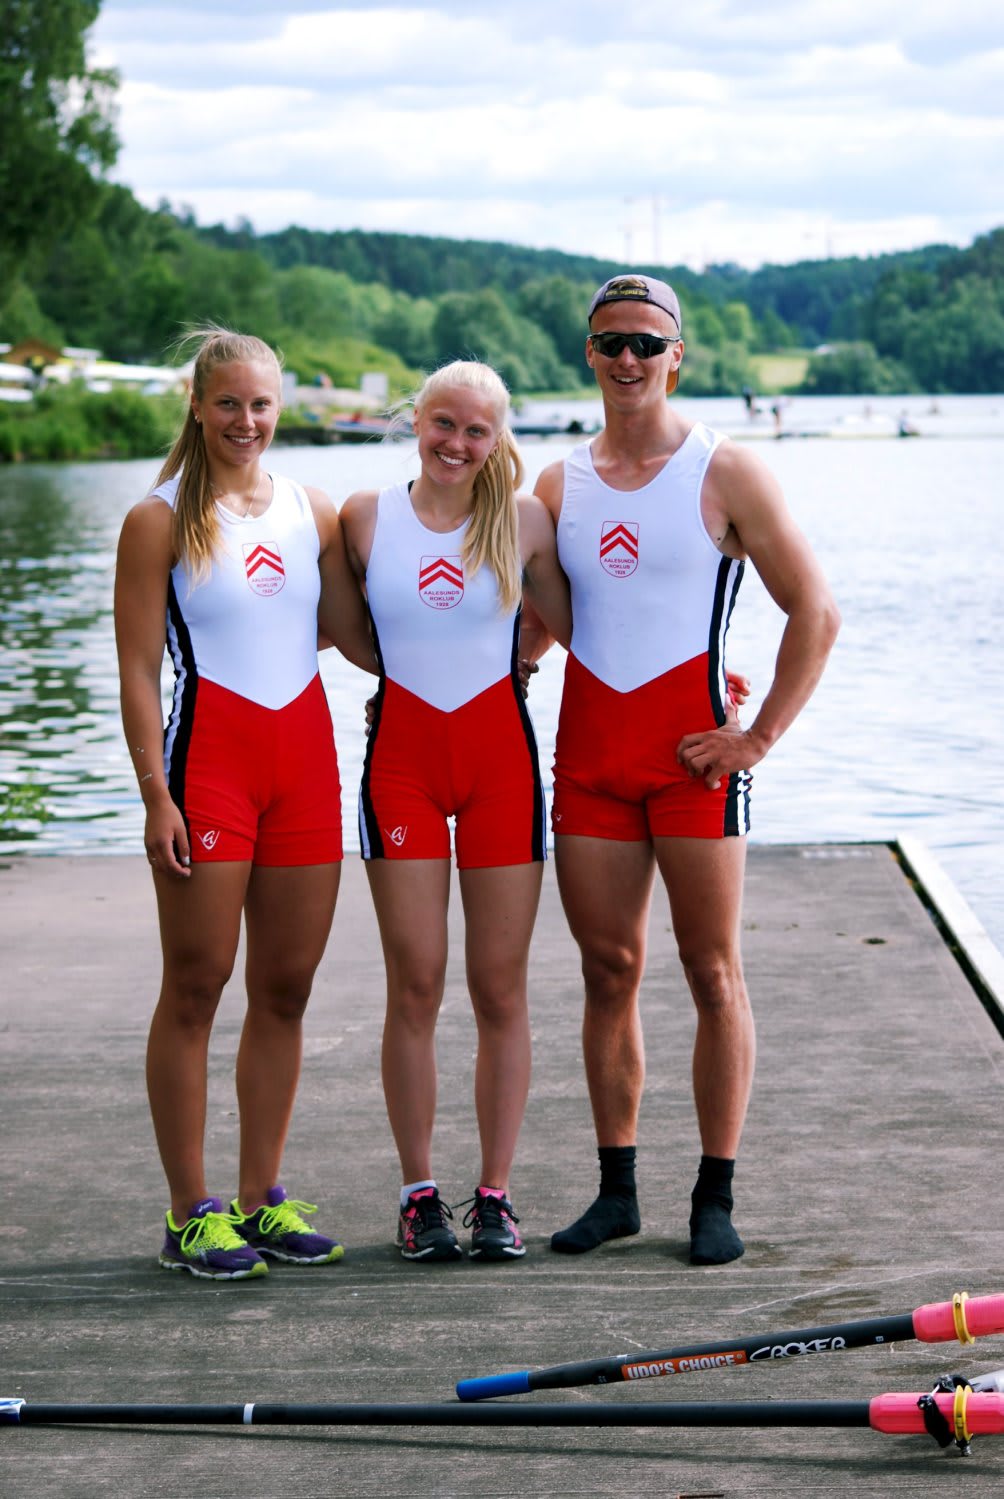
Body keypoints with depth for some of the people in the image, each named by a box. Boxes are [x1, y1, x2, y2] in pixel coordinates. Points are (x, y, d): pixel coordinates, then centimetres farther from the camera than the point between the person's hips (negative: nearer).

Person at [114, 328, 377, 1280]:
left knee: (285, 988, 7)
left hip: (303, 754, 5)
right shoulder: (160, 521, -1)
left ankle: (261, 1199, 17)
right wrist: (156, 793, -12)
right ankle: (189, 1213, 5)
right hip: (206, 755, -5)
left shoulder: (312, 512, 12)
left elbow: (359, 639, 15)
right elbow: (137, 669, -5)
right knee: (195, 987, -2)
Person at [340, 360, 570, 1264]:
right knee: (416, 986, -1)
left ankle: (496, 1194, 10)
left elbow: (577, 627, 9)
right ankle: (419, 1193, 10)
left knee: (500, 987, 2)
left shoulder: (523, 521, 3)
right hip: (402, 755, 0)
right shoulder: (366, 518, 3)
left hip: (500, 752, 0)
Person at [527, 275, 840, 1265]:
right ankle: (616, 1191, 15)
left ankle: (715, 1199, 6)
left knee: (712, 972, 0)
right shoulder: (558, 487, 11)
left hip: (691, 750, -4)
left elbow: (815, 613, -3)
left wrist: (761, 736, -9)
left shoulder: (724, 473, -2)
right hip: (587, 752, 4)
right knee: (608, 970, 7)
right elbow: (525, 629, 20)